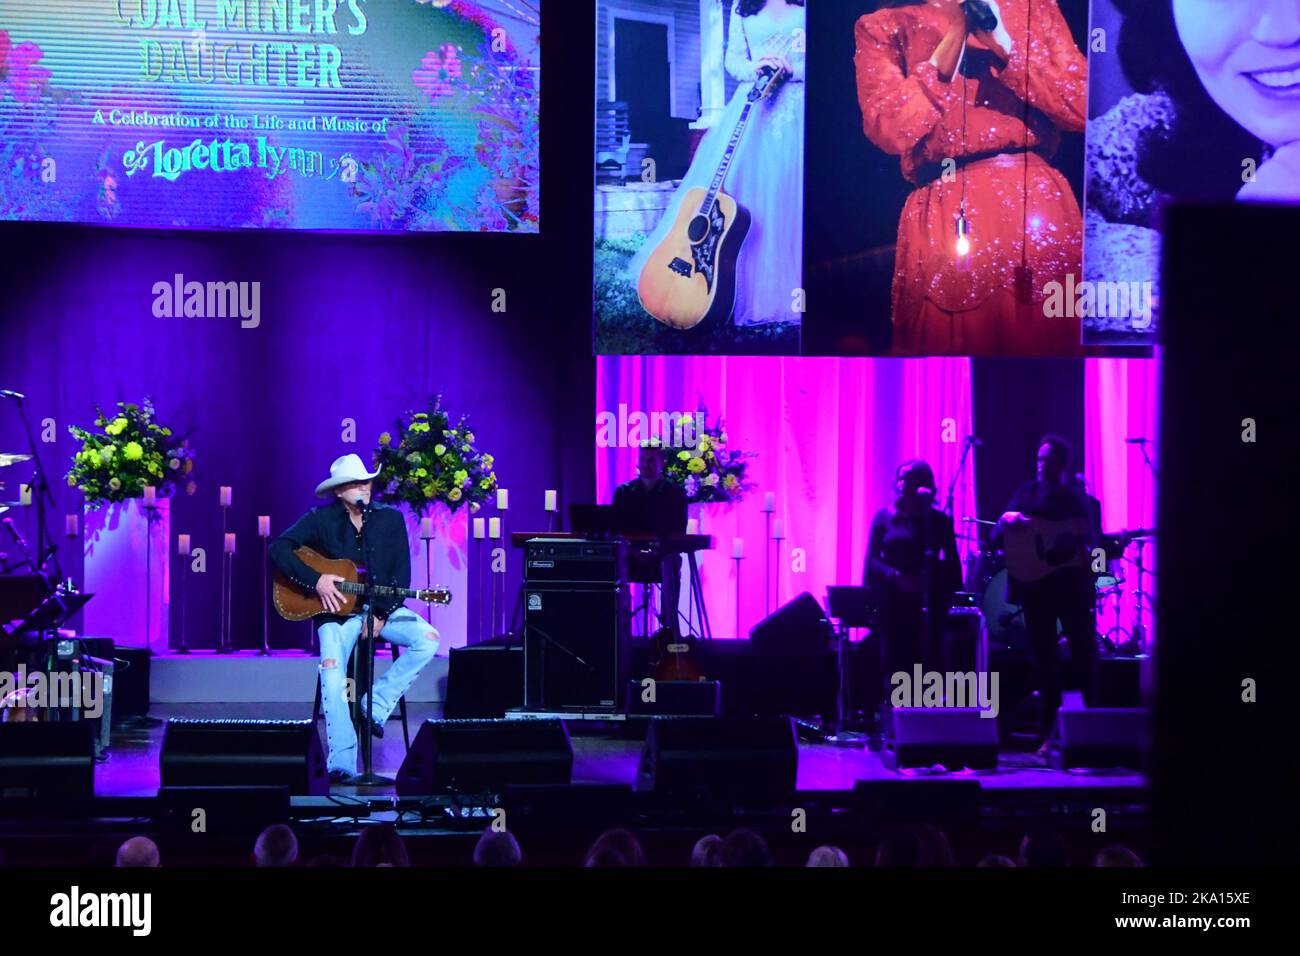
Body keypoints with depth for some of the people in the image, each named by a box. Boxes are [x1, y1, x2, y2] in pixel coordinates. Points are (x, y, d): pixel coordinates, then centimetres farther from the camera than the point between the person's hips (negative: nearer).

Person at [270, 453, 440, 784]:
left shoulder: (391, 519, 6)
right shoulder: (320, 520, 1)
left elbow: (401, 574, 3)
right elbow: (279, 548, -6)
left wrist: (381, 614, -11)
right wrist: (316, 580, -17)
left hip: (383, 608, 2)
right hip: (338, 610, -2)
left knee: (427, 639, -25)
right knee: (331, 669, -27)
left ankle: (378, 704, -13)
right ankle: (342, 763, -28)